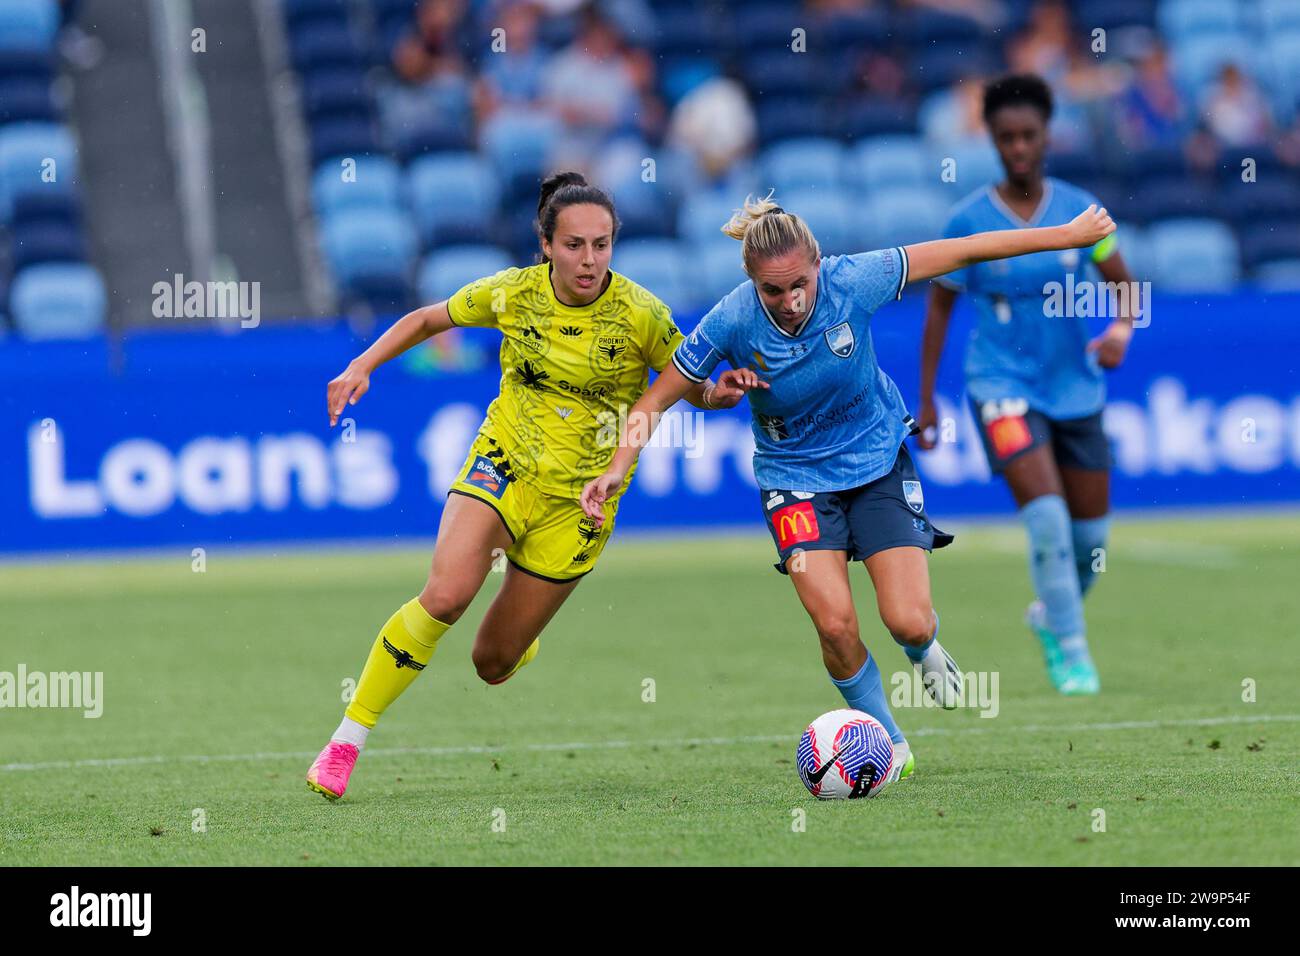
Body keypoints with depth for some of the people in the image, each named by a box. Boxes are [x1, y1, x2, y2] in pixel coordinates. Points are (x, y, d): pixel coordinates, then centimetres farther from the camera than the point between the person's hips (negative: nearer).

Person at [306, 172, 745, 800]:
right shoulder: (512, 293, -7)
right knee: (445, 594, -27)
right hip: (502, 464, 0)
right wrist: (362, 367, -2)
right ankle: (348, 738, -13)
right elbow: (426, 320, 9)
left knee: (493, 664, 3)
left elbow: (692, 389, -2)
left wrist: (719, 394, -24)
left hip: (576, 499, 0)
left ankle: (520, 637, 44)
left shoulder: (641, 315, -13)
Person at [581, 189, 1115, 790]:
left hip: (879, 461, 0)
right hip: (796, 476, 0)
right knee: (835, 624, -17)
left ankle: (924, 651, 31)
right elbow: (658, 398, -10)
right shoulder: (731, 322, -23)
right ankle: (888, 743, 11)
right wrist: (618, 468, -24)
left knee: (908, 622, -10)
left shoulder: (852, 282, -23)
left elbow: (964, 251, -14)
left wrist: (1068, 235, -9)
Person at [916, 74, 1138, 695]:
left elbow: (1123, 283, 7)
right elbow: (939, 306, 3)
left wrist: (1120, 328, -16)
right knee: (1045, 511, -21)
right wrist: (926, 399, 4)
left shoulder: (1079, 210, -3)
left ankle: (1053, 613, 38)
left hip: (1074, 386, 3)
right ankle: (1071, 650, -12)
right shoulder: (968, 222, -7)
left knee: (1091, 529, 8)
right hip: (1002, 385, -3)